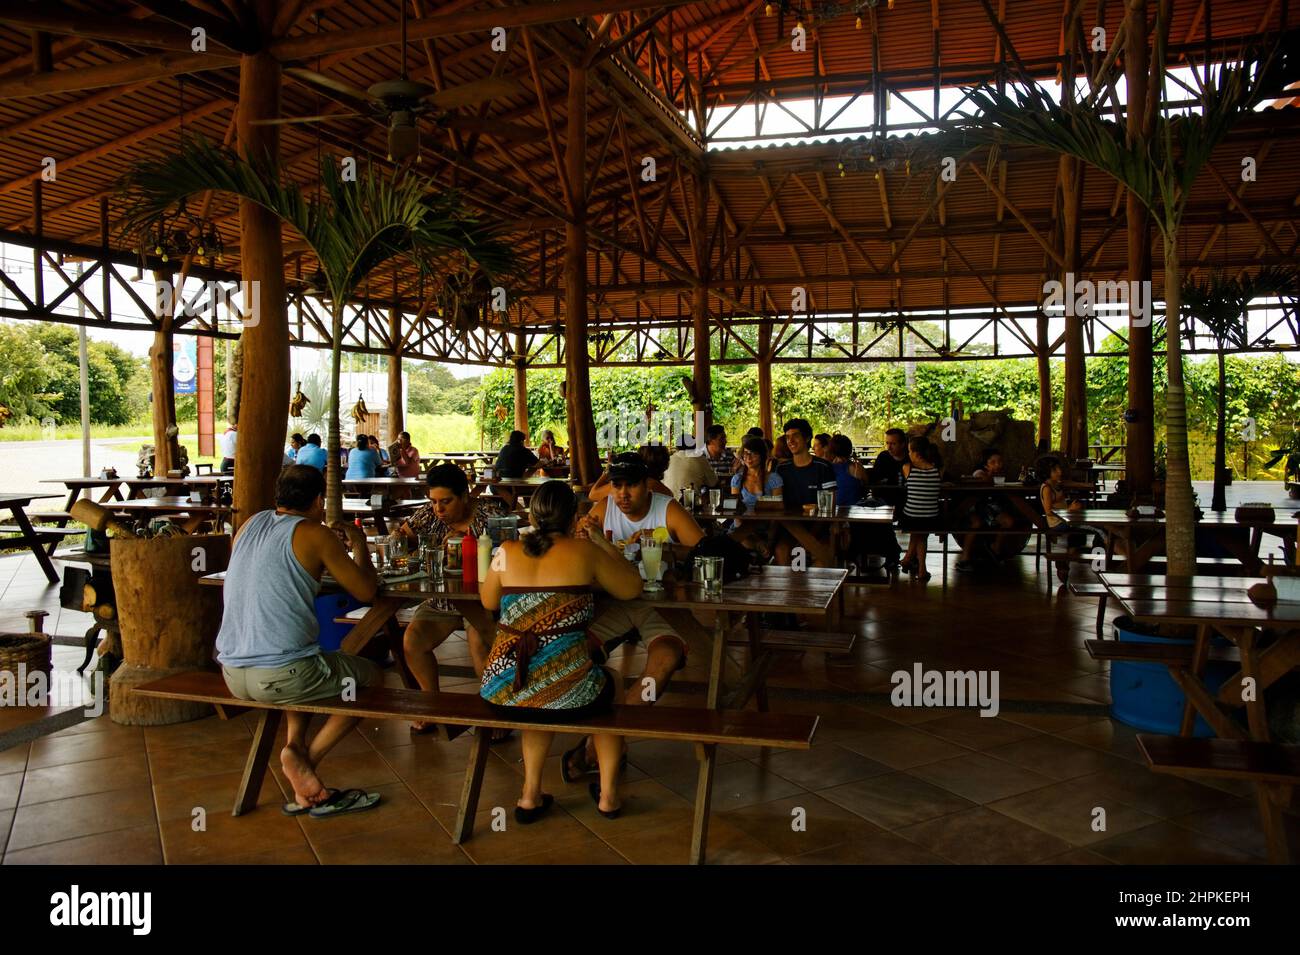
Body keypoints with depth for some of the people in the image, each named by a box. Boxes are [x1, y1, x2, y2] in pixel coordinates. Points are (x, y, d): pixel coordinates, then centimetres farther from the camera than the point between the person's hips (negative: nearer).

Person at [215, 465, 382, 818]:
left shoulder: (251, 524, 11)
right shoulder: (316, 535, -7)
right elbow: (367, 591, 0)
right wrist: (359, 544, 16)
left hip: (232, 673, 7)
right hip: (281, 675, -7)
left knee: (310, 671, 37)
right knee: (369, 677, 17)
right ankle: (305, 758, 2)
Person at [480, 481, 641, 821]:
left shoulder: (508, 552, 4)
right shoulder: (584, 551, -5)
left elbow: (488, 601, 22)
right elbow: (632, 588, 8)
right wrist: (601, 542, 20)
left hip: (502, 692, 3)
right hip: (567, 693, -3)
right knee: (610, 685, 32)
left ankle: (531, 795, 35)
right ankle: (608, 794, 39)